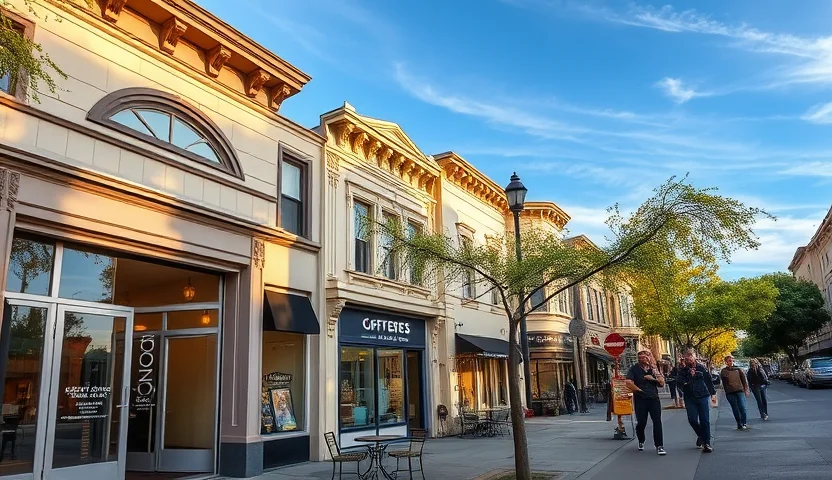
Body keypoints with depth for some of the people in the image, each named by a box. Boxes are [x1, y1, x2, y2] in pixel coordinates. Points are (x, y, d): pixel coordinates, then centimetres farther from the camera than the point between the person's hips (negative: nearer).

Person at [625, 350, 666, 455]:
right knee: (641, 422, 2)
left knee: (657, 422, -8)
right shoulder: (634, 368, -1)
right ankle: (641, 441, 28)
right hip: (640, 399, -2)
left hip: (654, 398, 2)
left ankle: (659, 446, -3)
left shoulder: (653, 368, 10)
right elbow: (629, 383, -11)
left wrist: (653, 378, -9)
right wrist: (639, 390, -7)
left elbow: (662, 383, 4)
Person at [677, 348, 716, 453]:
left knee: (704, 420, -2)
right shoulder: (683, 371, 3)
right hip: (690, 398, 1)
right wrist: (690, 376, -18)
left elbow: (709, 381, 11)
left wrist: (713, 393, 13)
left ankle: (707, 443, 5)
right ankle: (700, 435, 26)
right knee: (692, 420, -3)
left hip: (703, 397, -1)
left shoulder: (701, 368, 2)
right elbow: (679, 382, -9)